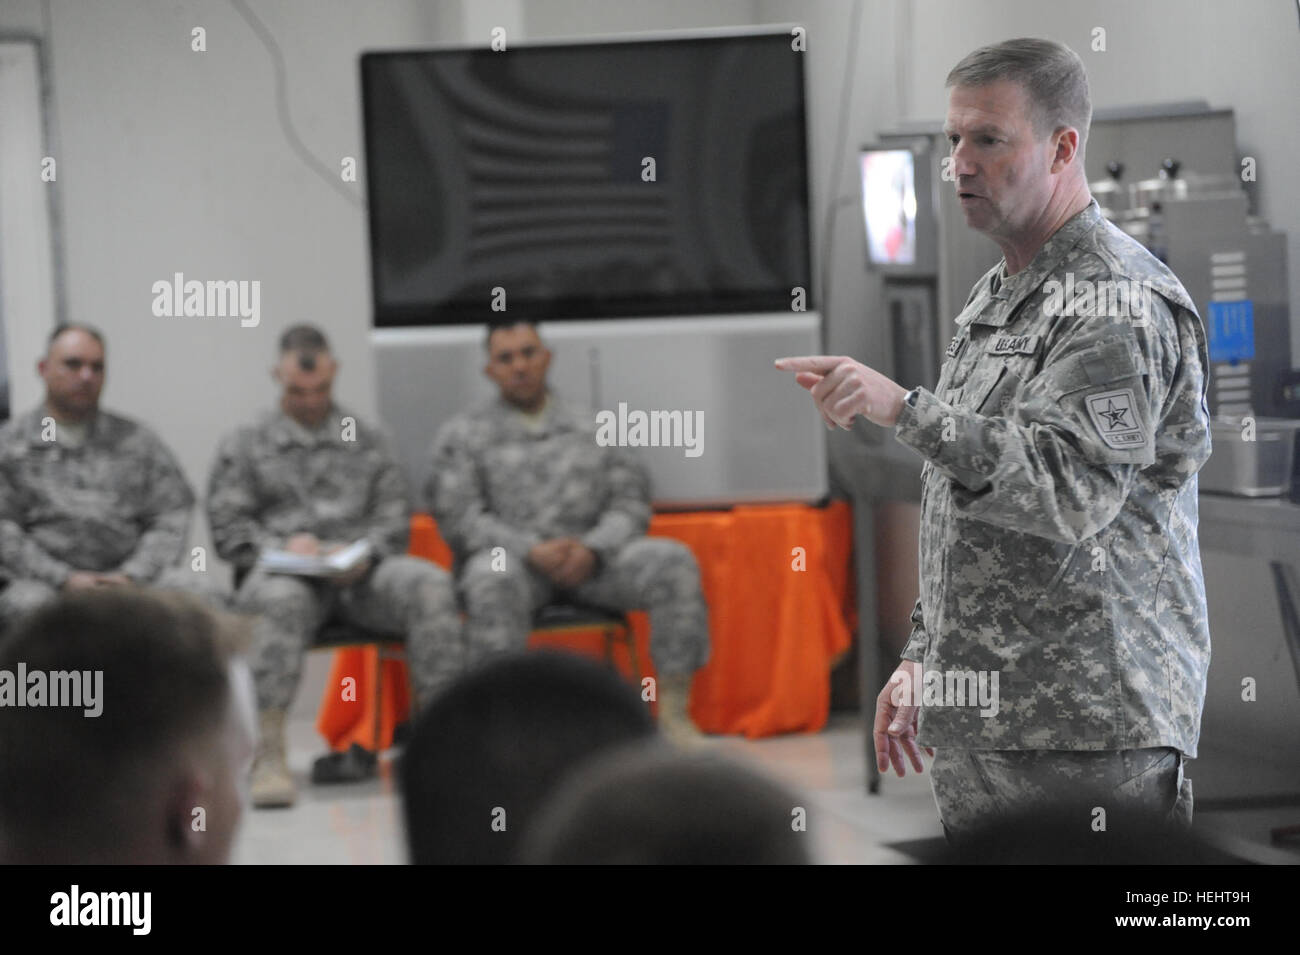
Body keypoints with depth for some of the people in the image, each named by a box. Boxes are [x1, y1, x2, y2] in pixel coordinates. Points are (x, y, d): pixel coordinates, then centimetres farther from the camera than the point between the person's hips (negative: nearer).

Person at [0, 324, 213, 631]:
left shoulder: (137, 440, 18)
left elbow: (173, 515, 10)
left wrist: (133, 575, -8)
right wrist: (64, 579, -12)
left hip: (129, 575, 2)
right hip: (46, 580, -2)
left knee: (203, 591, -27)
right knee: (26, 604, -37)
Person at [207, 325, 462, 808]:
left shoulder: (368, 441, 24)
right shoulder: (243, 446, 19)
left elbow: (395, 518, 14)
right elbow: (228, 527, 7)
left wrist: (365, 554, -8)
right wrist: (283, 547, -12)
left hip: (361, 572, 2)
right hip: (282, 569, -2)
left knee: (430, 583, -29)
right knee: (282, 598, -40)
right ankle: (269, 755, -45)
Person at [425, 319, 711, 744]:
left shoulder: (592, 429, 18)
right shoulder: (463, 434, 11)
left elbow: (631, 502, 10)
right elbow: (457, 515, -2)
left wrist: (593, 550, -12)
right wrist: (533, 550, -15)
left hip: (589, 558, 3)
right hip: (511, 555, -2)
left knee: (673, 561, -23)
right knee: (493, 579, -39)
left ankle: (674, 710, -22)